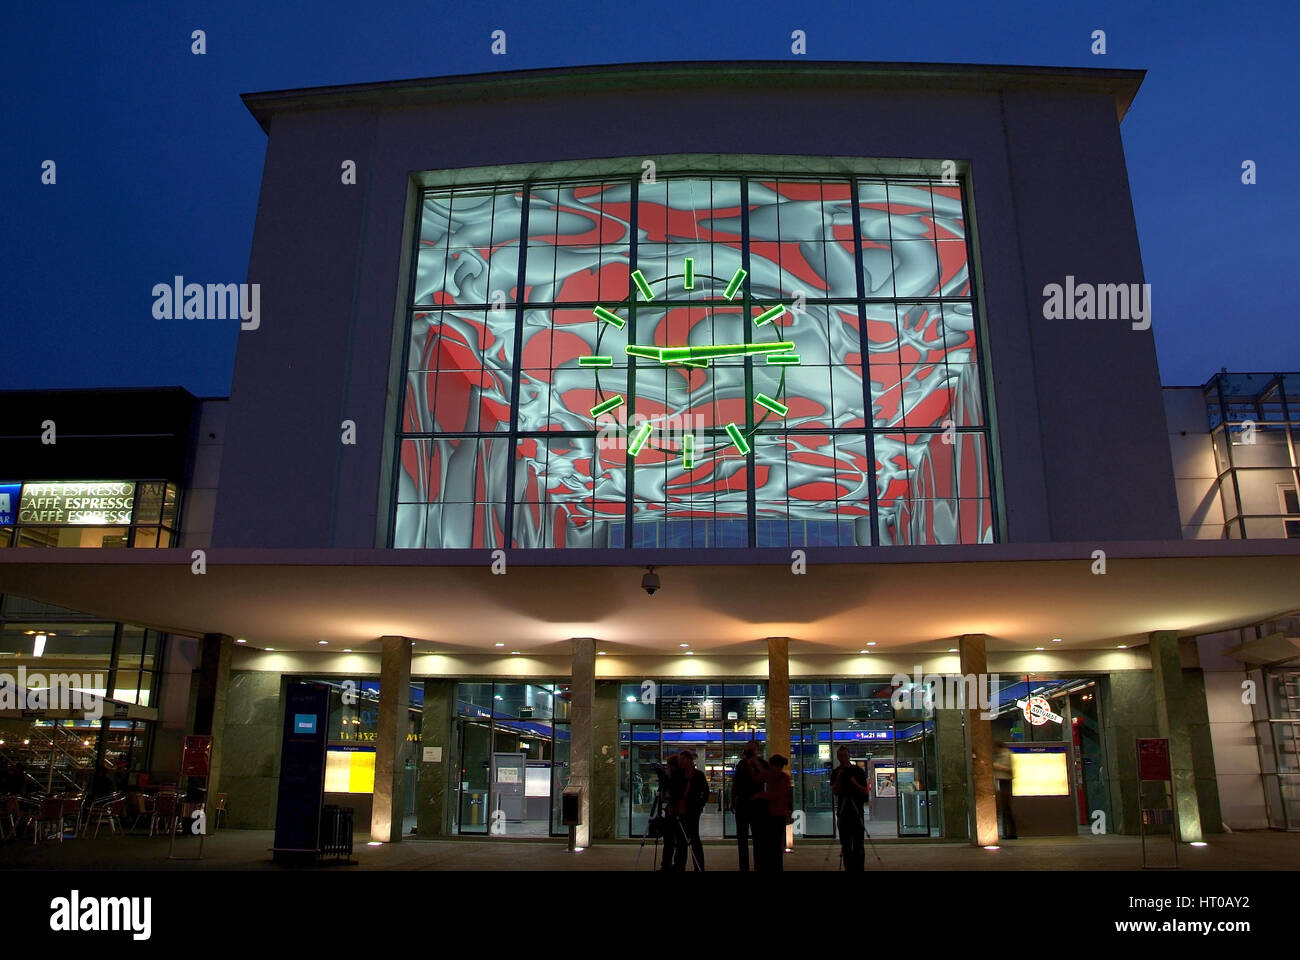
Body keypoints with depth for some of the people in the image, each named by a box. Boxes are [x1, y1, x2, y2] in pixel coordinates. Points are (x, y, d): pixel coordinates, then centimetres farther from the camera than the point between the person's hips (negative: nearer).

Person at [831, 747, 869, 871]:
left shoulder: (858, 771, 1)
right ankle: (849, 868, 14)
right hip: (842, 809, 3)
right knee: (845, 844, 7)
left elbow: (865, 792, -1)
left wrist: (854, 782, -15)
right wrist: (838, 777, -12)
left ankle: (859, 868, -3)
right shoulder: (836, 773, 9)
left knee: (858, 843, -6)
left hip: (857, 809, -3)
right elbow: (834, 791, -1)